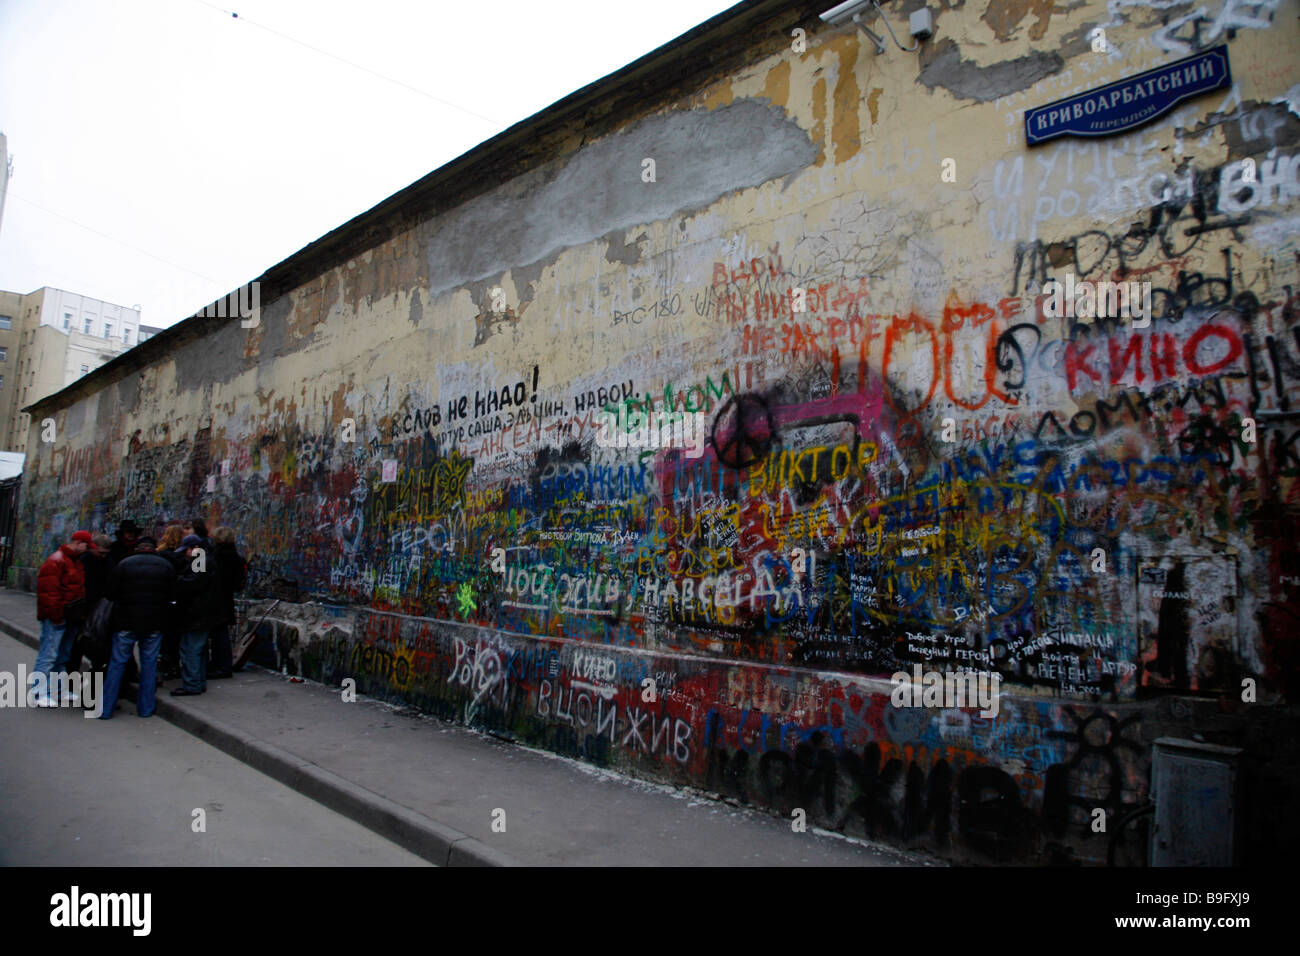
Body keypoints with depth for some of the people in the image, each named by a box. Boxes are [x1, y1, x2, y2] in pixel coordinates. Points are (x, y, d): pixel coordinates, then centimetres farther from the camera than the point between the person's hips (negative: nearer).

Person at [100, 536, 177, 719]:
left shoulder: (124, 564, -3)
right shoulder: (166, 566, 3)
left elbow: (111, 594, -1)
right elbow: (171, 595, 7)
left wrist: (126, 602, 17)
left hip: (126, 622, -1)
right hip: (154, 623, 1)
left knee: (117, 663, 8)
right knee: (149, 664, 9)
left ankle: (105, 709, 10)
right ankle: (146, 708, 13)